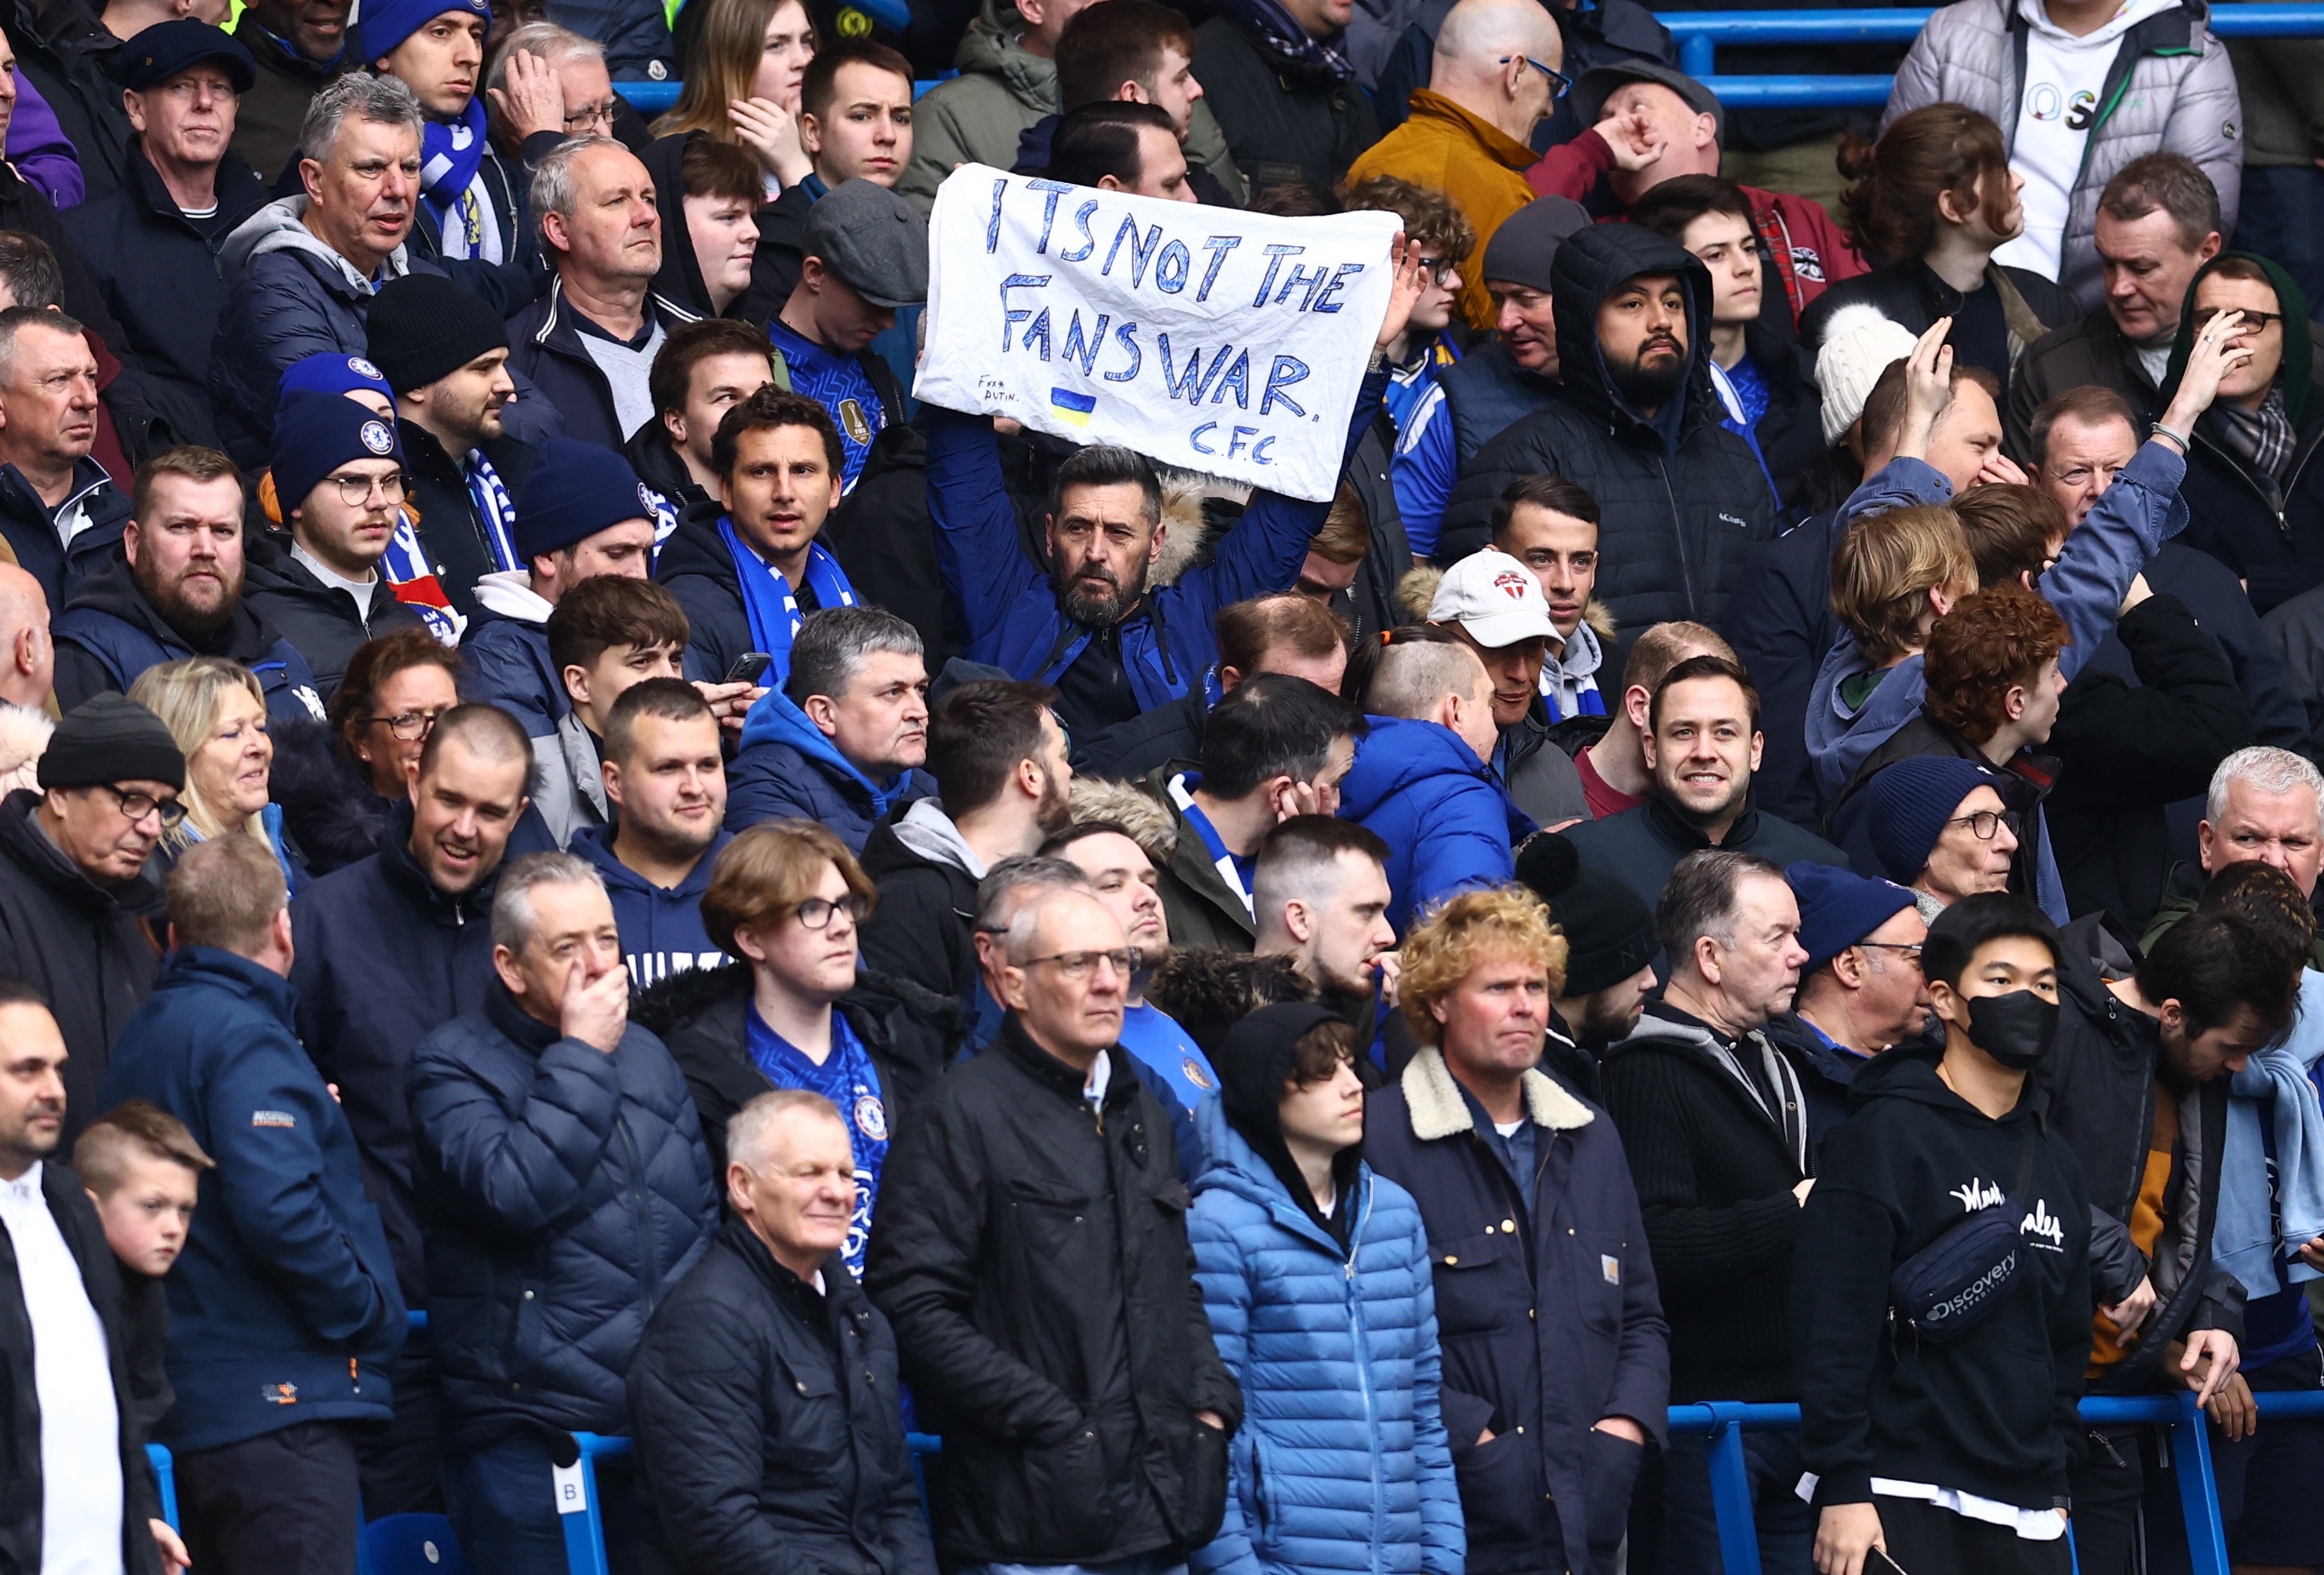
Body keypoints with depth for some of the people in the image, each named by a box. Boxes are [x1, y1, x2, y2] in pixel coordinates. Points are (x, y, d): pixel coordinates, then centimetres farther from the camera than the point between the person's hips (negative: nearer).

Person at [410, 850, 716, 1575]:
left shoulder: (647, 1056, 16)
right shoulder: (453, 1065, -4)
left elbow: (708, 1218, 23)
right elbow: (513, 1192, -22)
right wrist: (581, 1056, -14)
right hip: (529, 1432, -6)